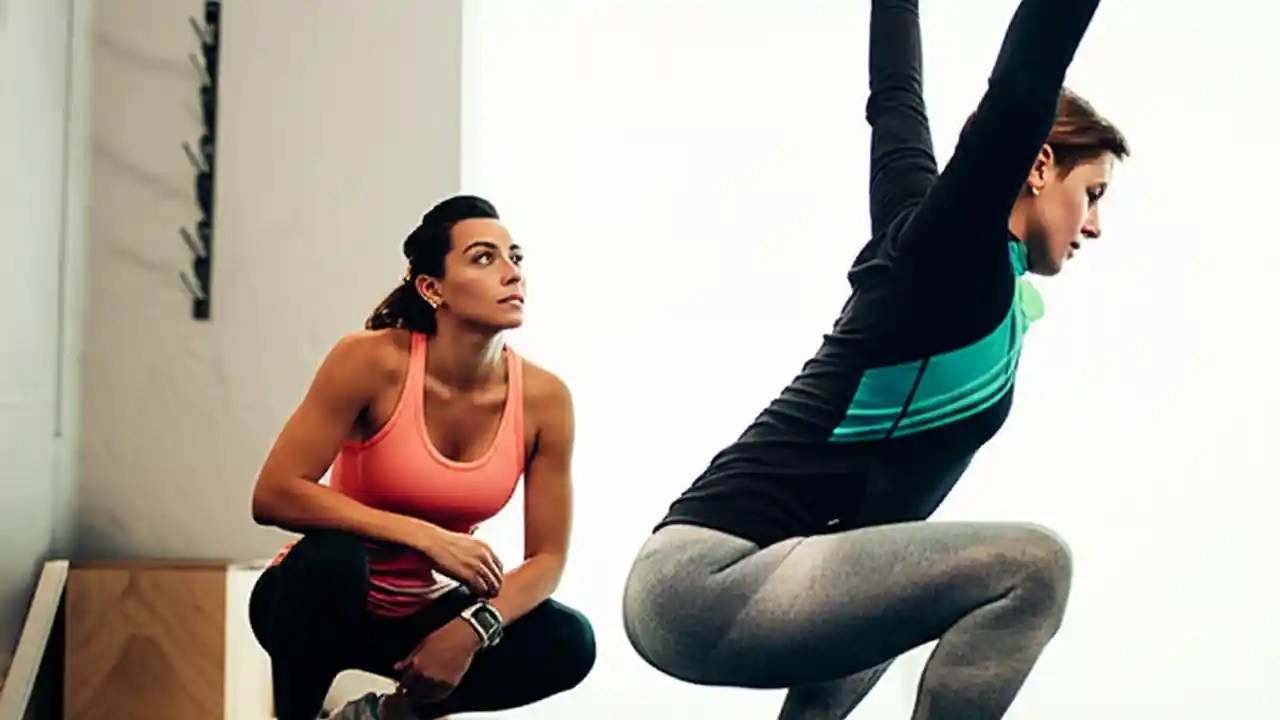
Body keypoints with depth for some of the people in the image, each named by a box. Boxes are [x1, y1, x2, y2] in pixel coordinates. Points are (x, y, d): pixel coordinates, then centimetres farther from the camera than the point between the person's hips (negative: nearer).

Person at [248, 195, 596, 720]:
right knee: (332, 556, -36)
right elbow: (274, 495, -25)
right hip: (327, 597, -3)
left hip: (422, 612, 4)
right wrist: (427, 538, -30)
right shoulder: (372, 361, -22)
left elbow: (547, 557, -8)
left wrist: (474, 628, -27)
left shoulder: (543, 399, -13)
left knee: (569, 642, -19)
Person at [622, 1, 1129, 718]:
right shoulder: (958, 255, -10)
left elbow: (895, 98, 29)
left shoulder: (946, 259, 14)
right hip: (706, 585, -10)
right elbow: (1018, 95, -26)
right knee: (1029, 565, -21)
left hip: (718, 580, 10)